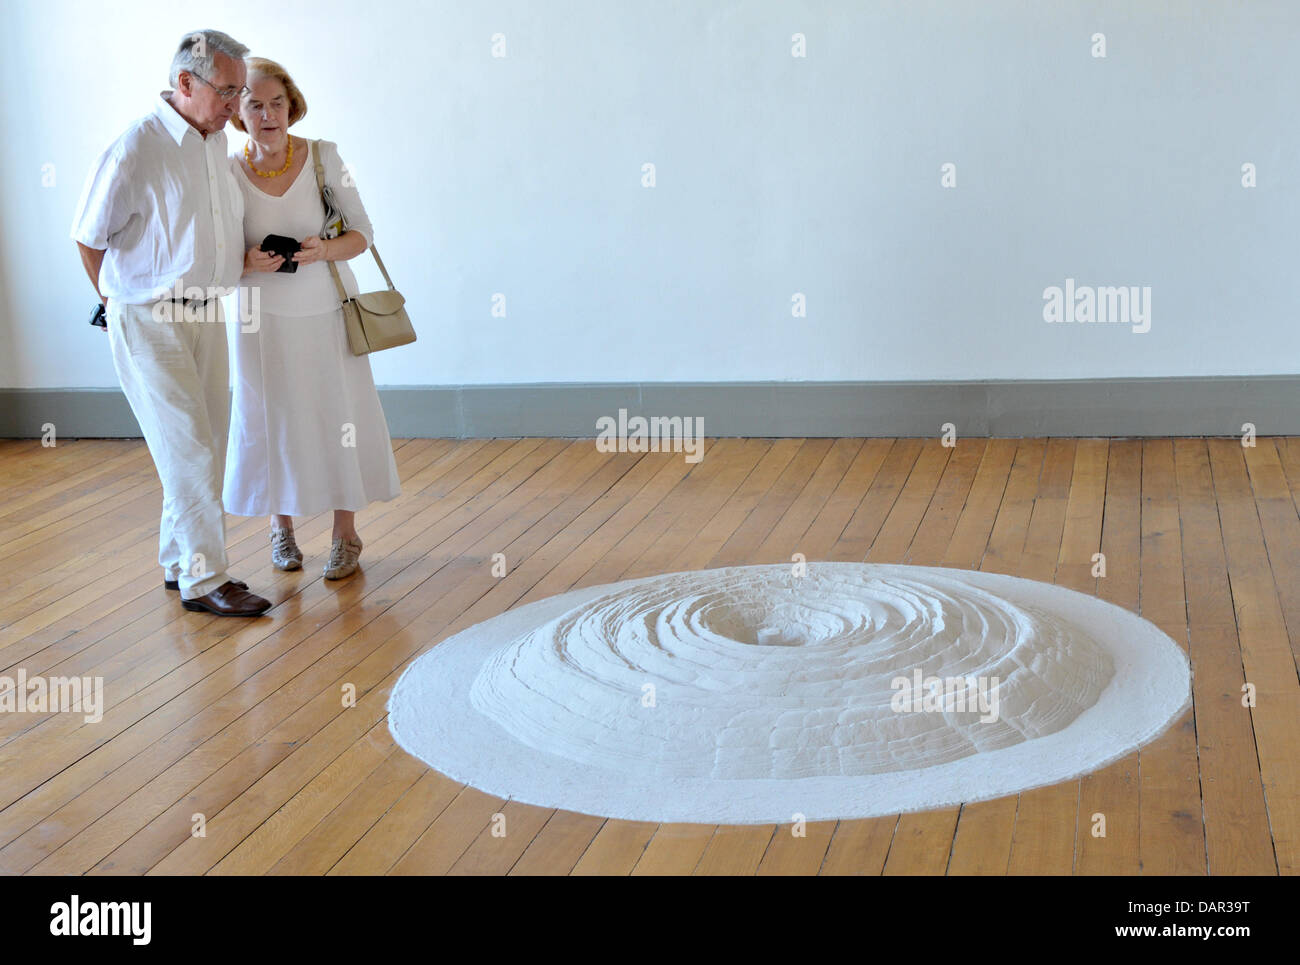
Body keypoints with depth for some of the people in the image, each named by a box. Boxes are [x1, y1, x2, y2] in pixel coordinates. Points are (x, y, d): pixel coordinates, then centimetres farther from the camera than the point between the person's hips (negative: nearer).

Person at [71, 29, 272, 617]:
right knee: (190, 449, -7)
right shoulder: (136, 149, -17)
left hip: (206, 316, 7)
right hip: (148, 321, -7)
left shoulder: (216, 142, 6)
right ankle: (203, 579, 2)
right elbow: (88, 238, -7)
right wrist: (124, 303, 5)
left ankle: (180, 562, 24)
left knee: (202, 449, 11)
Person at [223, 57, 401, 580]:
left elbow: (362, 233, -3)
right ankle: (280, 524, 31)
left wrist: (325, 250, -23)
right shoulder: (228, 172, -6)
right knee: (271, 420, 8)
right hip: (265, 317, 0)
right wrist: (249, 263, -21)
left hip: (327, 311, 0)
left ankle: (345, 533, 19)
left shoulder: (324, 157, -7)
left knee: (340, 417, 4)